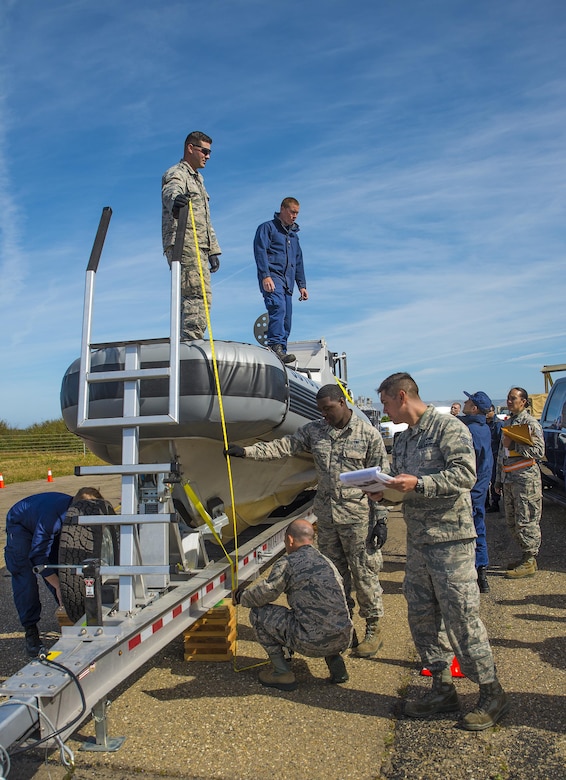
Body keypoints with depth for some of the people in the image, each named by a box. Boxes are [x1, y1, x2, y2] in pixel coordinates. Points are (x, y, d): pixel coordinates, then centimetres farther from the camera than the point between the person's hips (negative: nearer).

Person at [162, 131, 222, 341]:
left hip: (199, 247, 9)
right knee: (199, 295, -19)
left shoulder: (198, 179, 29)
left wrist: (213, 250, 22)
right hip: (184, 245, -9)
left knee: (191, 298, 7)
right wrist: (175, 200, -51)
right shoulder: (176, 173, 0)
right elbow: (170, 191, -27)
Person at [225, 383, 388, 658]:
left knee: (364, 572, 2)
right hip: (326, 514, 5)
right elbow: (283, 446, 1)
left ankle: (373, 630, 20)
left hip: (358, 515, -5)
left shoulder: (369, 434, -6)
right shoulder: (314, 430, 6)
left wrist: (381, 520, -8)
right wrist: (246, 451, -10)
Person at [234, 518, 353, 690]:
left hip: (312, 642, -7)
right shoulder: (328, 562, 19)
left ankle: (281, 672, 12)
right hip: (344, 640, 7)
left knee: (258, 613, 8)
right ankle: (334, 659, 17)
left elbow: (265, 593, -4)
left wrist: (241, 597, 19)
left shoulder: (287, 563, -3)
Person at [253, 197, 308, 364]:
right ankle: (275, 347, -37)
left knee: (286, 317, -1)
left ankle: (281, 353, 1)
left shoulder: (293, 234, 29)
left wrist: (302, 285, 23)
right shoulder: (267, 228, 7)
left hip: (287, 281, 7)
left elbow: (298, 262, 31)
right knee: (278, 307, -28)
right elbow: (260, 252, -6)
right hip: (272, 277, -7)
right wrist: (265, 276, -19)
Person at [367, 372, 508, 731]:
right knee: (421, 616, 12)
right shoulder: (403, 440, 15)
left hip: (450, 539, -8)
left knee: (461, 618, -3)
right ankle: (443, 688, 26)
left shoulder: (448, 427, -10)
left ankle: (492, 693, 15)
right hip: (417, 540, 8)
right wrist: (384, 490, -1)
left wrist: (419, 484, -25)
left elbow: (465, 474, -20)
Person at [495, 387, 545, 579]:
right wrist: (498, 479, 20)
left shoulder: (530, 423, -7)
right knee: (512, 522, 11)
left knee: (526, 522, -4)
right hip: (508, 480, 8)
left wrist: (513, 445, -18)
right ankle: (526, 557, 23)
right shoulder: (507, 424, 17)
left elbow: (539, 451, -17)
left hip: (526, 479, -8)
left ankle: (530, 562, 5)